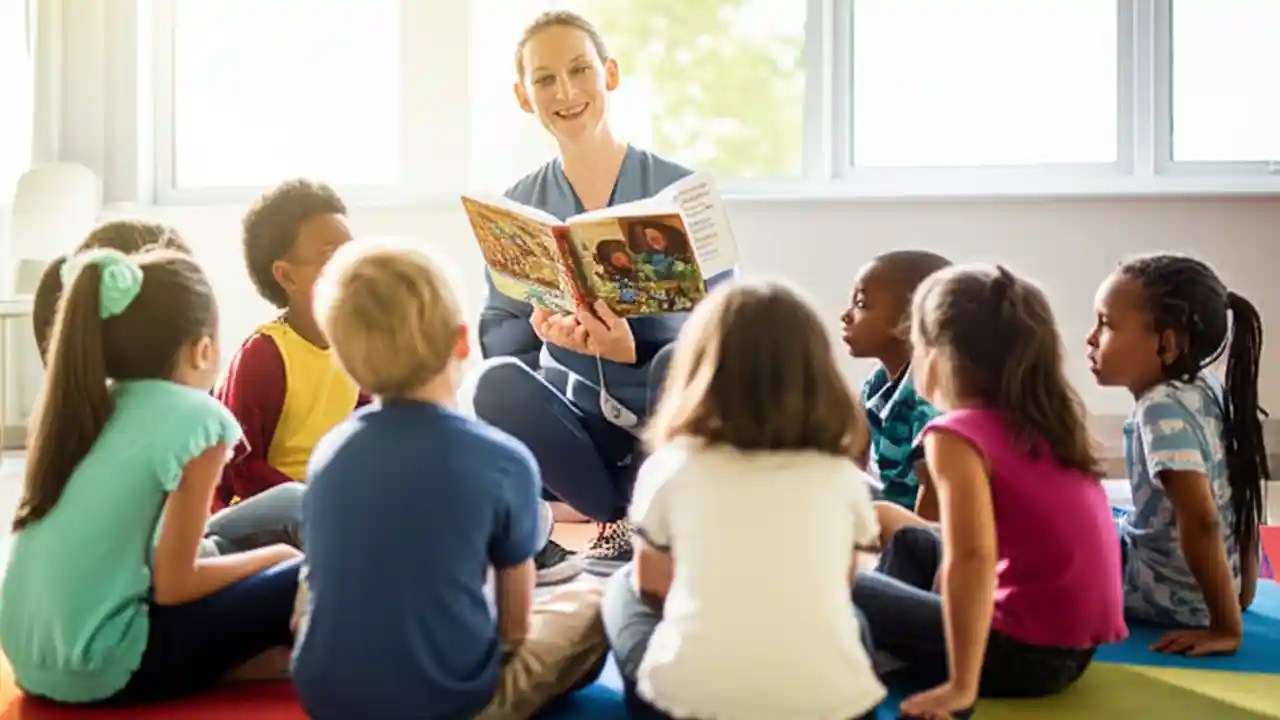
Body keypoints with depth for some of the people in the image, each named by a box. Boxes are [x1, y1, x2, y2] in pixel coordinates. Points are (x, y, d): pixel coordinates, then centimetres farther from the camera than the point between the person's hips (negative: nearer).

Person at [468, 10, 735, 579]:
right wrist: (540, 328, -22)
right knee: (497, 382, -28)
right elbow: (493, 338, 2)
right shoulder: (517, 207, 3)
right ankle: (637, 518, -9)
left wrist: (635, 351, -29)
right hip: (578, 422, 2)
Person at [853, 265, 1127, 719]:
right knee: (910, 542, 25)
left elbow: (972, 560, -28)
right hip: (1072, 642, 8)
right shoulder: (1043, 420, 7)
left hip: (1027, 653, -8)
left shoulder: (958, 434, -17)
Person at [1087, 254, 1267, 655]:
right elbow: (1243, 494, 10)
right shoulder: (1203, 387, 0)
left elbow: (1201, 521, -32)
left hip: (1173, 596, -9)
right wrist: (1244, 588, 19)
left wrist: (1226, 629, -27)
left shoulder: (1162, 409, -26)